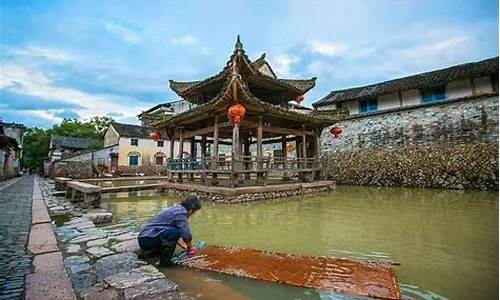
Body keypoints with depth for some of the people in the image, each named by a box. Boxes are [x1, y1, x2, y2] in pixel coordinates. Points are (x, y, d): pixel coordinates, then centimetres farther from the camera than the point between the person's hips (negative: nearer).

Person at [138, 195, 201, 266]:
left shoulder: (174, 209, 14)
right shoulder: (181, 213, -16)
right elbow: (186, 235, -18)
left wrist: (182, 245, 27)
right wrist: (190, 248, 2)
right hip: (147, 240, -10)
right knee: (174, 232, -26)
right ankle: (164, 260, -11)